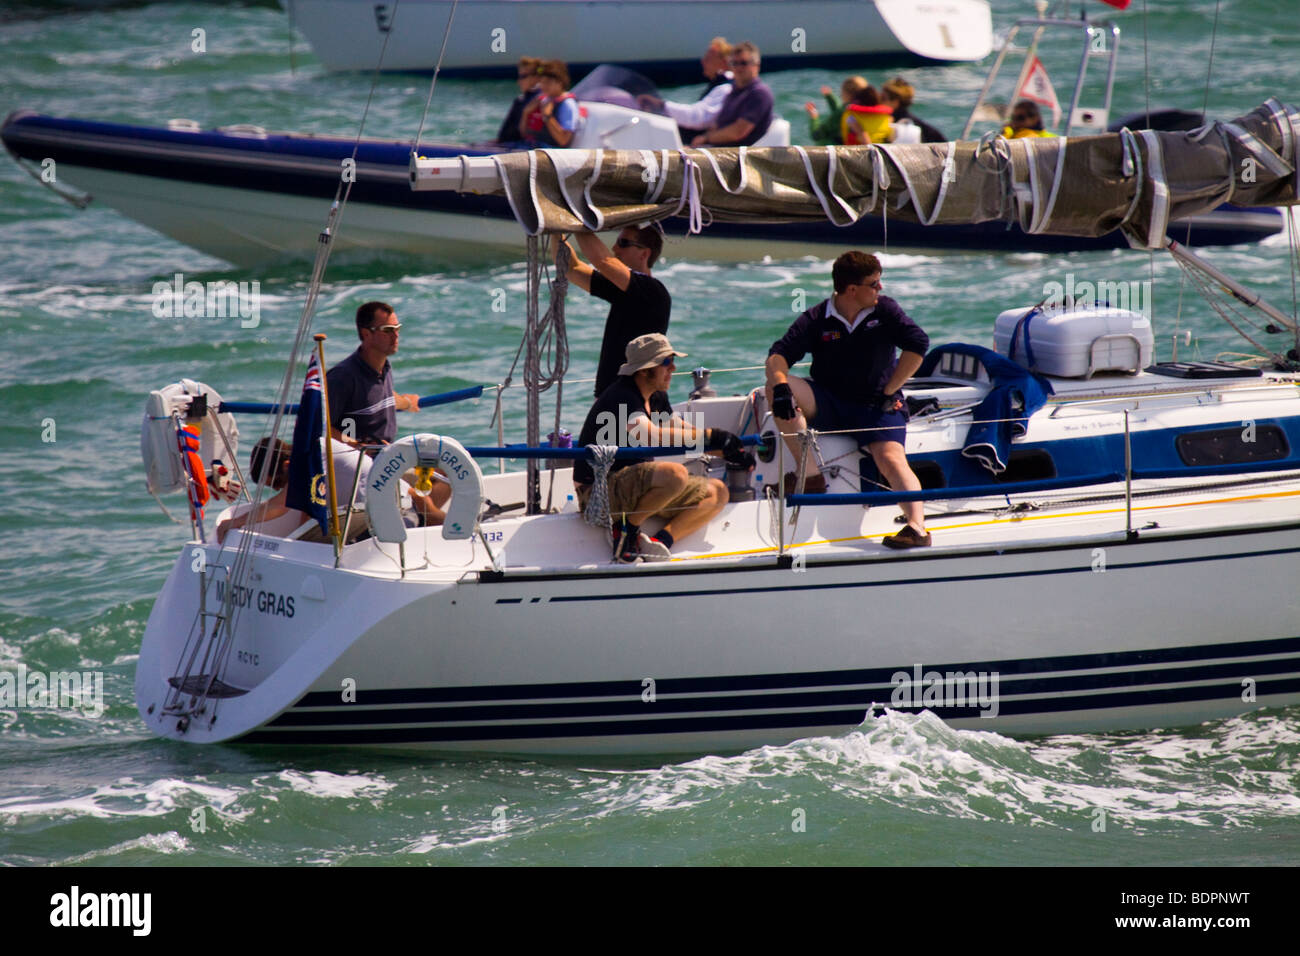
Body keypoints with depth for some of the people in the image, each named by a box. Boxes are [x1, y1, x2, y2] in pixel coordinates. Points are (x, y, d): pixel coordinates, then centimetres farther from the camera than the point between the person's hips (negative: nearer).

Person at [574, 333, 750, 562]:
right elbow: (650, 436, -35)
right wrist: (709, 435, -33)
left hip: (632, 488, 10)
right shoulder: (620, 397, -19)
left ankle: (661, 541, -14)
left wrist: (726, 451, 6)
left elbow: (684, 431, 22)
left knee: (717, 492, 2)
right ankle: (627, 530, -16)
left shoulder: (656, 398, 11)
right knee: (674, 473, -35)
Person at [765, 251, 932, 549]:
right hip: (829, 406, 2)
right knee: (775, 387, -21)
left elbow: (918, 344, -11)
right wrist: (781, 387, -32)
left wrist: (889, 392, -13)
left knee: (891, 458, -29)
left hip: (876, 407, -2)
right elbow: (778, 356, -10)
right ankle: (811, 476, -23)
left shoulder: (884, 310, -2)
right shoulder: (816, 320, -3)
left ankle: (917, 527, -45)